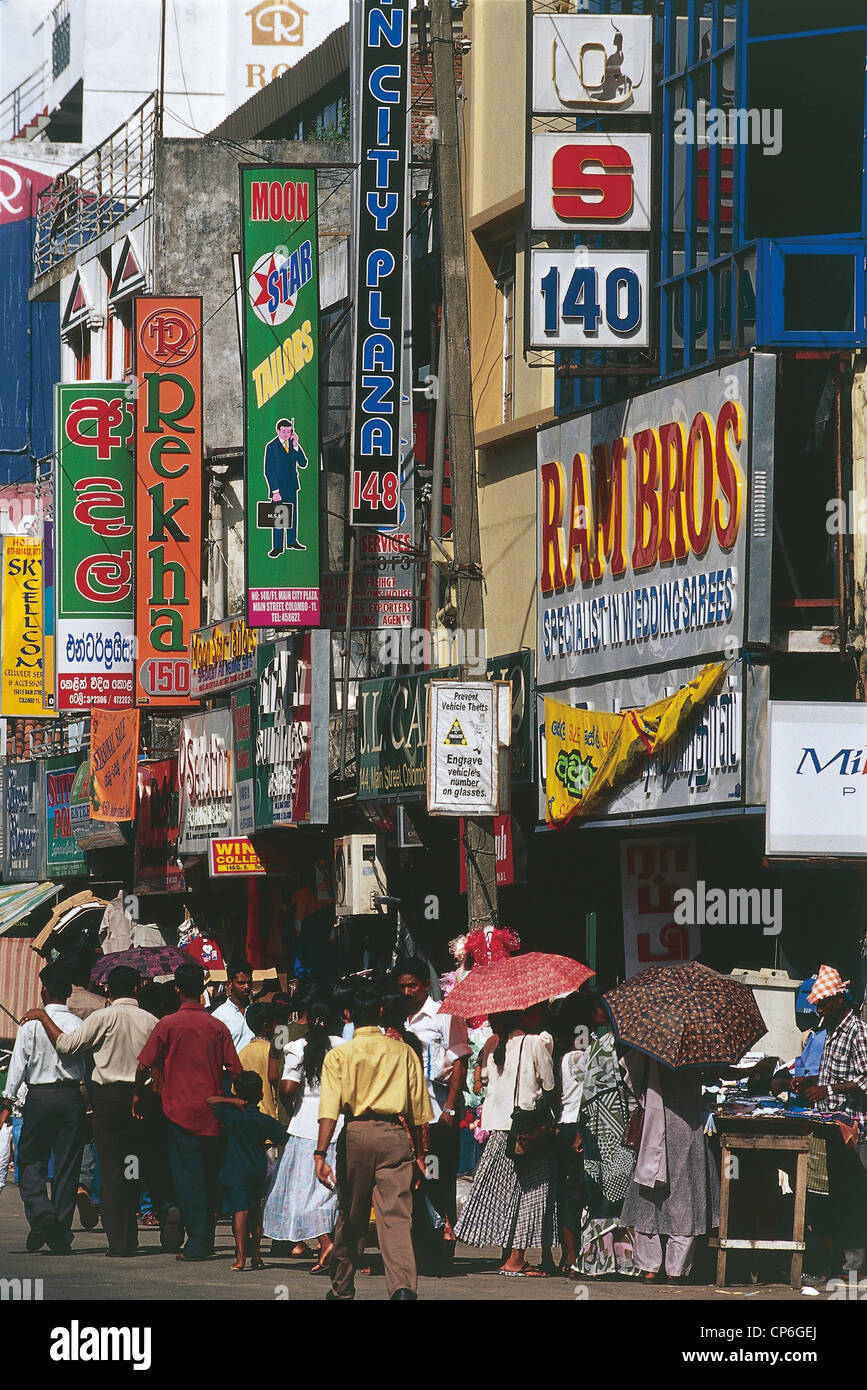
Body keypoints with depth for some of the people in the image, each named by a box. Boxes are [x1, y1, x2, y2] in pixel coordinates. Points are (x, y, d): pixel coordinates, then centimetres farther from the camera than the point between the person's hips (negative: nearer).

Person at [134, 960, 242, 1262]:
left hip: (180, 1109, -3)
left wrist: (138, 1095, 11)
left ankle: (196, 1241, -7)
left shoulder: (168, 1025, -5)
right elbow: (235, 1070, 2)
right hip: (212, 1111, 3)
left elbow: (144, 1065, -5)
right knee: (209, 1175, 12)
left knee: (187, 1176, -2)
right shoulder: (217, 1027, 2)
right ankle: (207, 1239, 18)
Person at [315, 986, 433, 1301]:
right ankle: (403, 1284, -27)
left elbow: (329, 1108, -8)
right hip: (396, 1134, 0)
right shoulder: (404, 1052, 9)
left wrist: (321, 1153, -13)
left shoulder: (338, 1055, 4)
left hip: (356, 1133, 0)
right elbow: (419, 1108, 10)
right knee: (396, 1213, -7)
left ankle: (342, 1286, 27)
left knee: (351, 1215, 14)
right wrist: (417, 1151, 19)